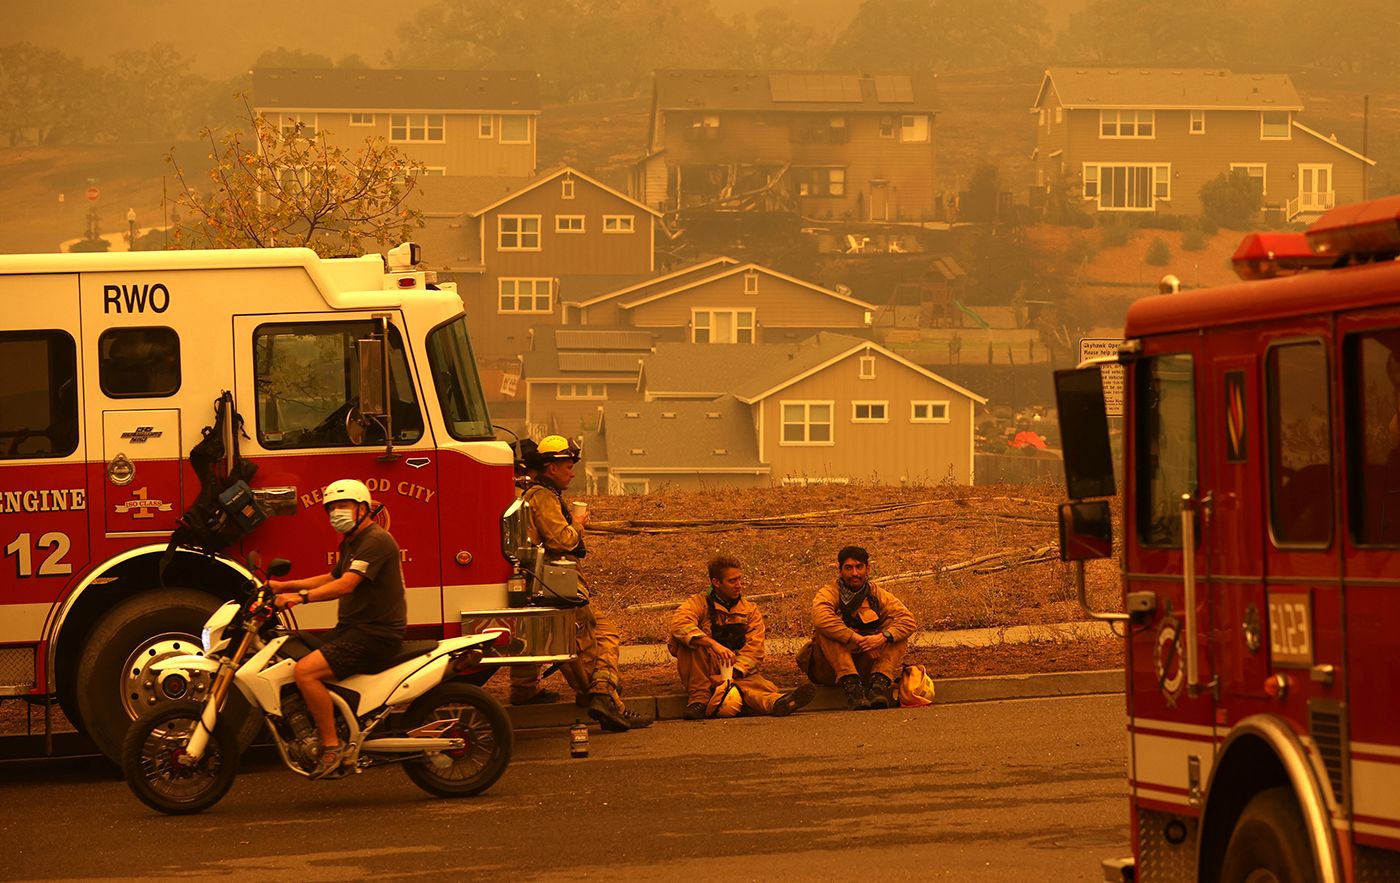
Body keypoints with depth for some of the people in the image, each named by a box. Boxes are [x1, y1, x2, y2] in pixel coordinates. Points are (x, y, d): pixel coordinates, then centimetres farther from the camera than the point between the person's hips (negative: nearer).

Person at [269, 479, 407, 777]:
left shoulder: (376, 540, -15)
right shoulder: (351, 542, 19)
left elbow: (346, 585, -27)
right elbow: (332, 578, 32)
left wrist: (301, 596, -36)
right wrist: (284, 586, 22)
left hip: (376, 634, -11)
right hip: (352, 629, 11)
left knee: (305, 671, -24)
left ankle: (332, 746, -20)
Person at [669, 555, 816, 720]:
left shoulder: (751, 610, 11)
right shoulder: (699, 603, 2)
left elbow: (754, 651, -1)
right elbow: (679, 624, -21)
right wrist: (714, 645, -35)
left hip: (737, 672, 1)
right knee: (690, 640, -29)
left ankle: (776, 702, -67)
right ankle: (698, 698, -28)